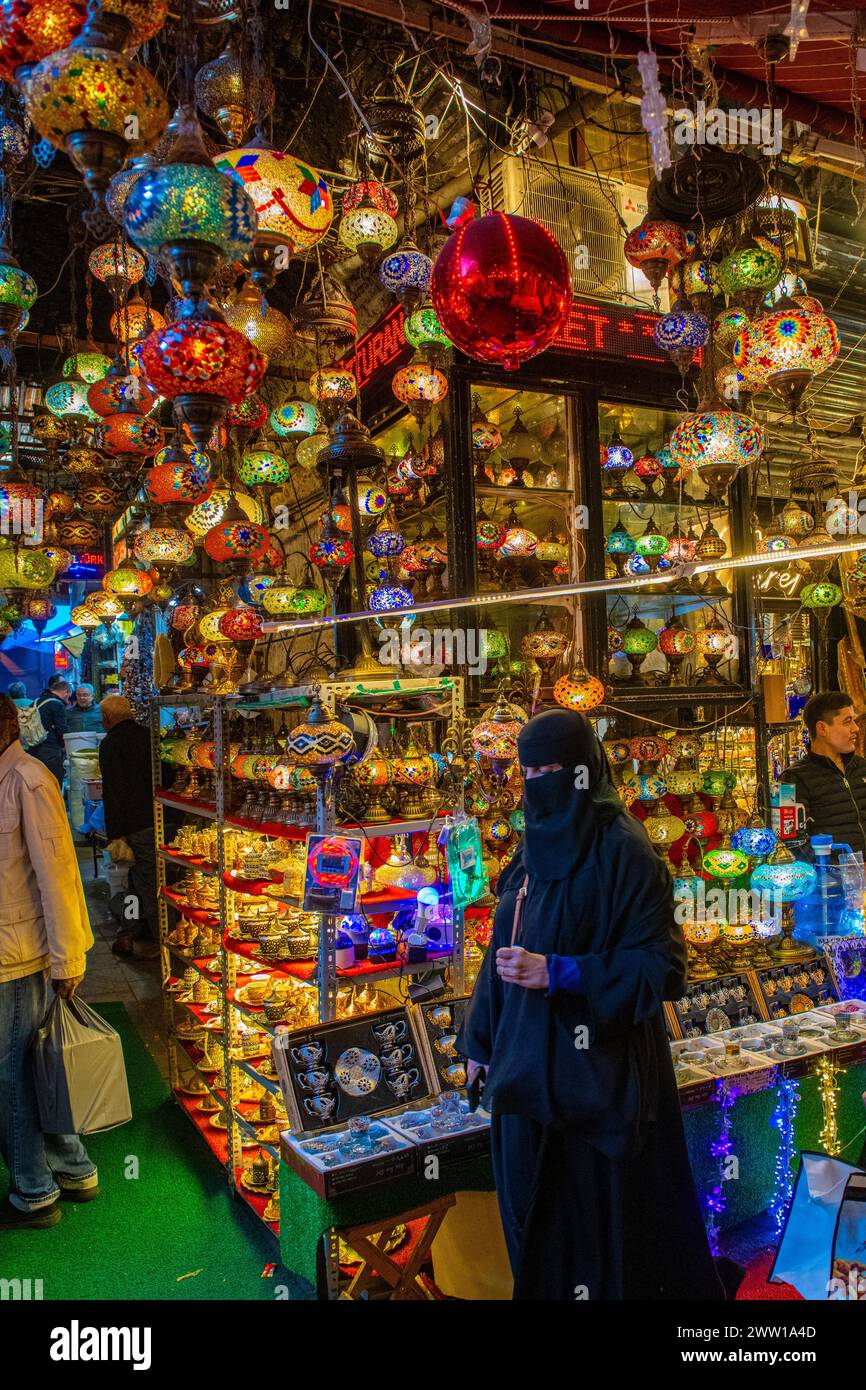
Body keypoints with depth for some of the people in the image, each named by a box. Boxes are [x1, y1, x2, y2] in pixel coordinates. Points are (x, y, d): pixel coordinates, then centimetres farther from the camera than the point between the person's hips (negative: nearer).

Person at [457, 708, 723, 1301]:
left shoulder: (621, 851, -16)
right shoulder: (536, 845, 6)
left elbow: (660, 963, -17)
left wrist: (555, 972, -24)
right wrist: (482, 1038, 14)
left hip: (598, 1063, -7)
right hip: (531, 1060, 7)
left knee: (600, 1203, 8)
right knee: (537, 1202, 19)